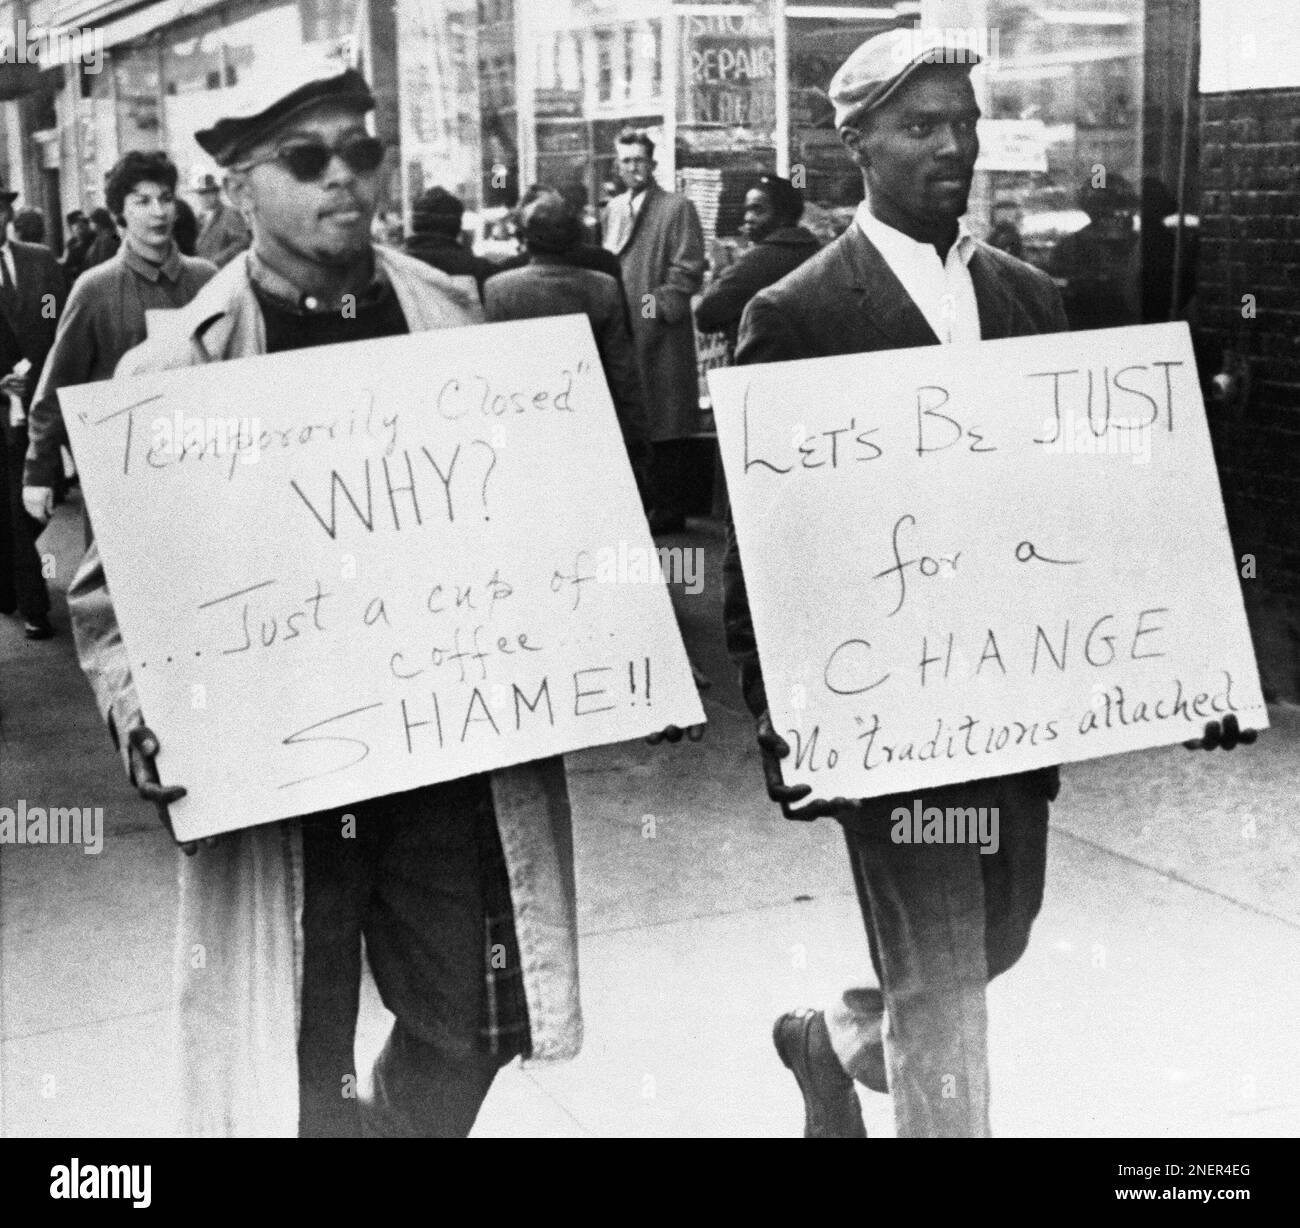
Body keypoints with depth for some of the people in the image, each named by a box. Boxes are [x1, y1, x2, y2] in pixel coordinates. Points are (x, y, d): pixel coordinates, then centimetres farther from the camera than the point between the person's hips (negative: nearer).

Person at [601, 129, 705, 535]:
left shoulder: (677, 208, -2)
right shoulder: (613, 210, 16)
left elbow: (688, 269, -7)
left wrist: (658, 305, -14)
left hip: (660, 334, -6)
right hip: (620, 331, 6)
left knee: (666, 427, -2)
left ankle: (670, 510, 4)